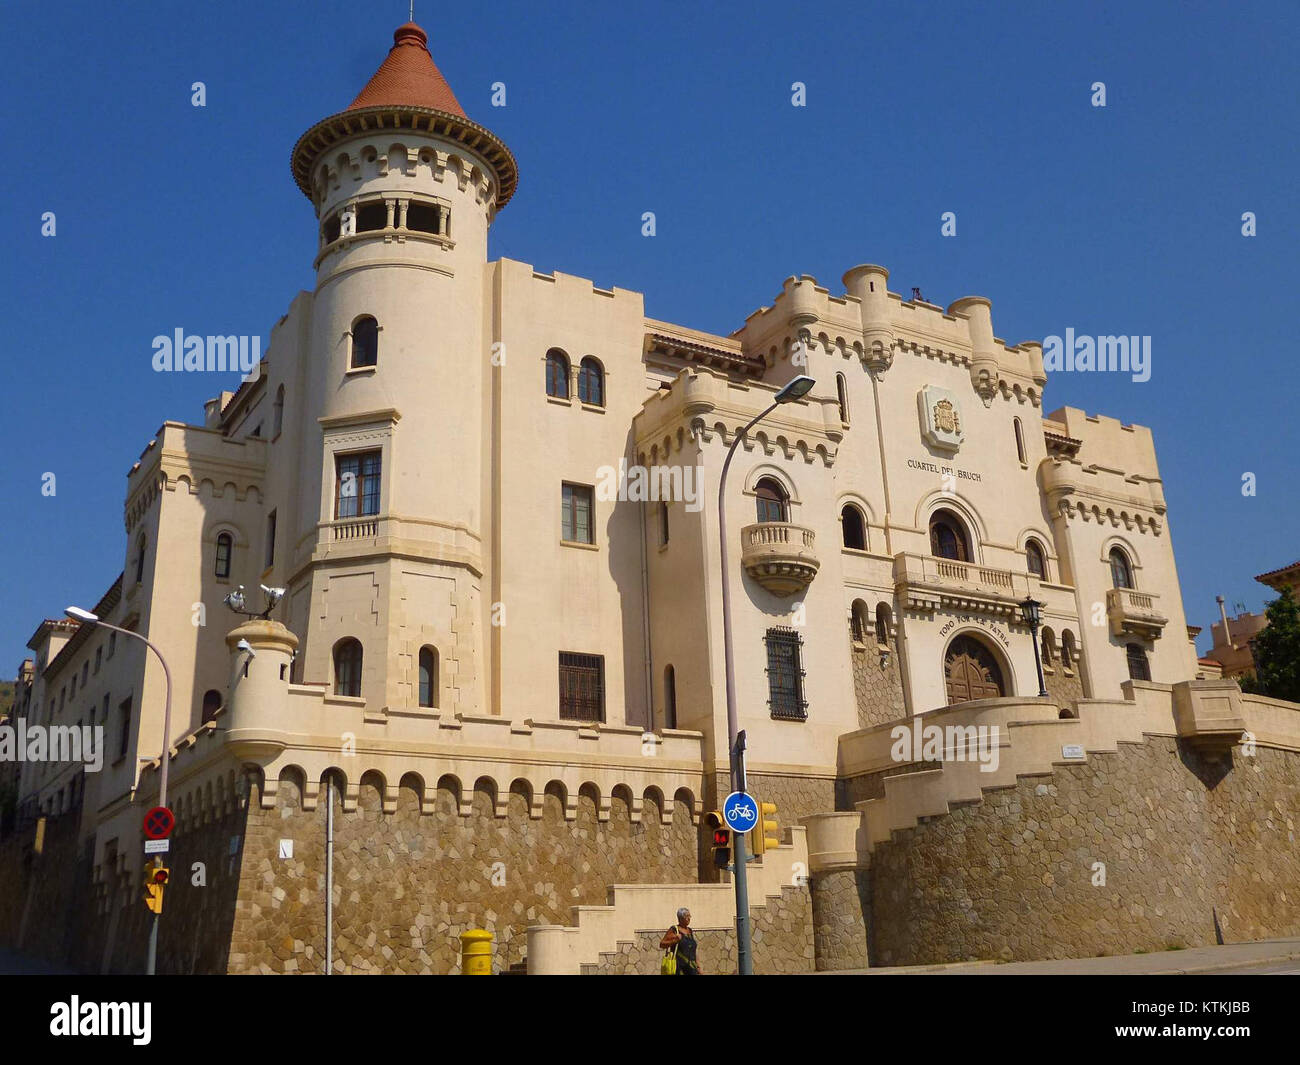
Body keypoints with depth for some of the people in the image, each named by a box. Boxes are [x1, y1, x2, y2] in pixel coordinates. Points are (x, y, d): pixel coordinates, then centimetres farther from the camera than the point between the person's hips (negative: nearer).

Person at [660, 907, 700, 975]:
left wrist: (698, 966, 15)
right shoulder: (674, 930, -3)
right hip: (679, 966, -5)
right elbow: (661, 945, -4)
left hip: (691, 966, 6)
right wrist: (674, 941, -18)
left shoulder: (690, 931, 16)